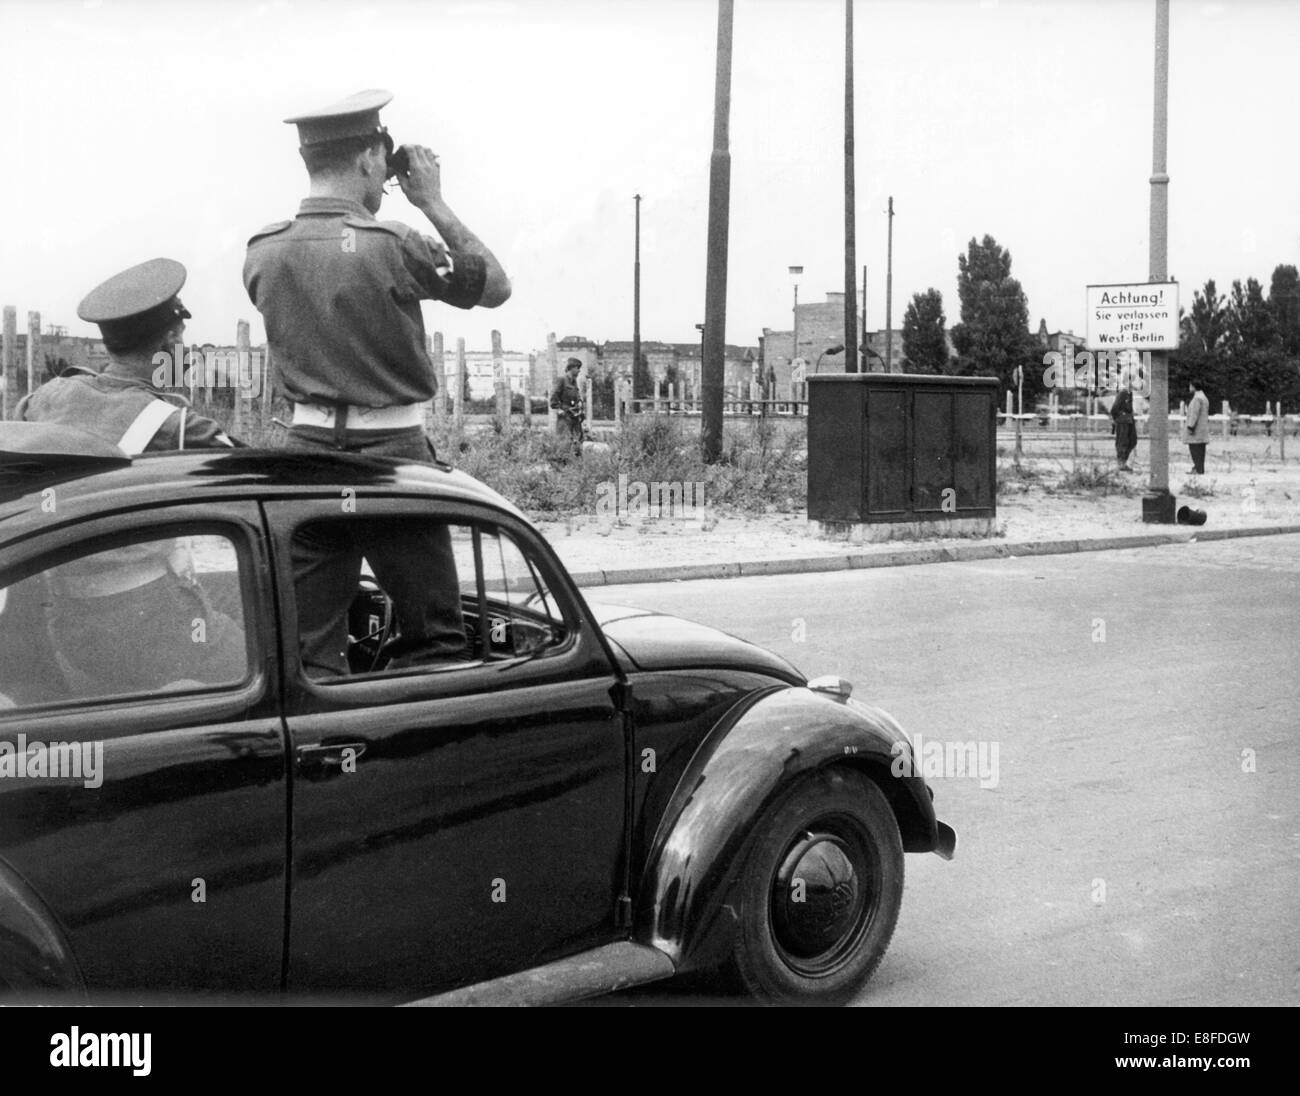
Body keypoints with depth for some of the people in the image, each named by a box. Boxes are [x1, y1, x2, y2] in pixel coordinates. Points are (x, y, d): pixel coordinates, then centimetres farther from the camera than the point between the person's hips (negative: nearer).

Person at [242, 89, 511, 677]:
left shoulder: (262, 250, 2)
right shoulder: (392, 244, -13)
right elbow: (496, 287, -1)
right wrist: (434, 203, 4)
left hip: (307, 449, 5)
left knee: (307, 652, 9)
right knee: (435, 645, 8)